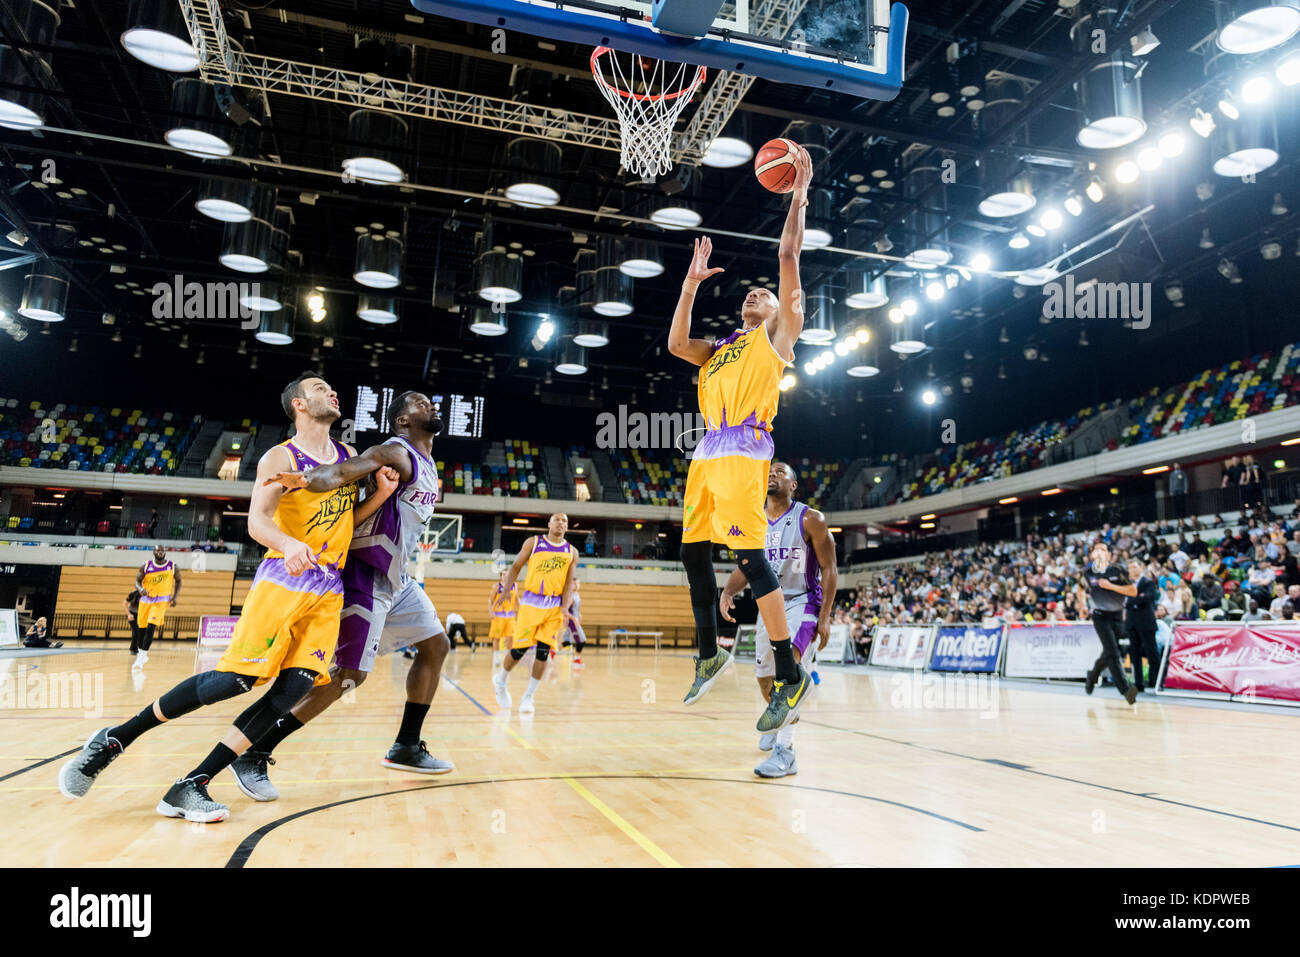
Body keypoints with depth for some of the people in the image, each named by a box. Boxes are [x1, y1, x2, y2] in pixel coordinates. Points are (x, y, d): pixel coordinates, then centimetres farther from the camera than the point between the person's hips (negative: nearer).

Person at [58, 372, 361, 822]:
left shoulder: (350, 457, 14)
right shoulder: (280, 458, -3)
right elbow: (256, 519, -16)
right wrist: (290, 545, -38)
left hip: (329, 590, 5)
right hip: (282, 578, -5)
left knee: (294, 688, -9)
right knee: (233, 678, -12)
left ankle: (191, 786, -3)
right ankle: (116, 738, 10)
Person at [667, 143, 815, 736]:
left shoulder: (776, 334, 11)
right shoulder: (720, 349, 28)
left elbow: (788, 256, 5)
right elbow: (675, 344, 16)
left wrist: (798, 195, 8)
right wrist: (693, 281, 22)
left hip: (744, 451, -7)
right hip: (707, 453, 8)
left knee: (749, 555, -17)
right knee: (693, 552, 9)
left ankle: (789, 674, -13)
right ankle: (710, 654, 24)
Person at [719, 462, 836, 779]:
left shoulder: (810, 520, -11)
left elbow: (829, 569, -9)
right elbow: (745, 568, 9)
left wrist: (825, 616, -15)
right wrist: (728, 591, -13)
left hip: (802, 603, -6)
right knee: (765, 677, 14)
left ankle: (785, 751, -27)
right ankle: (777, 722, 46)